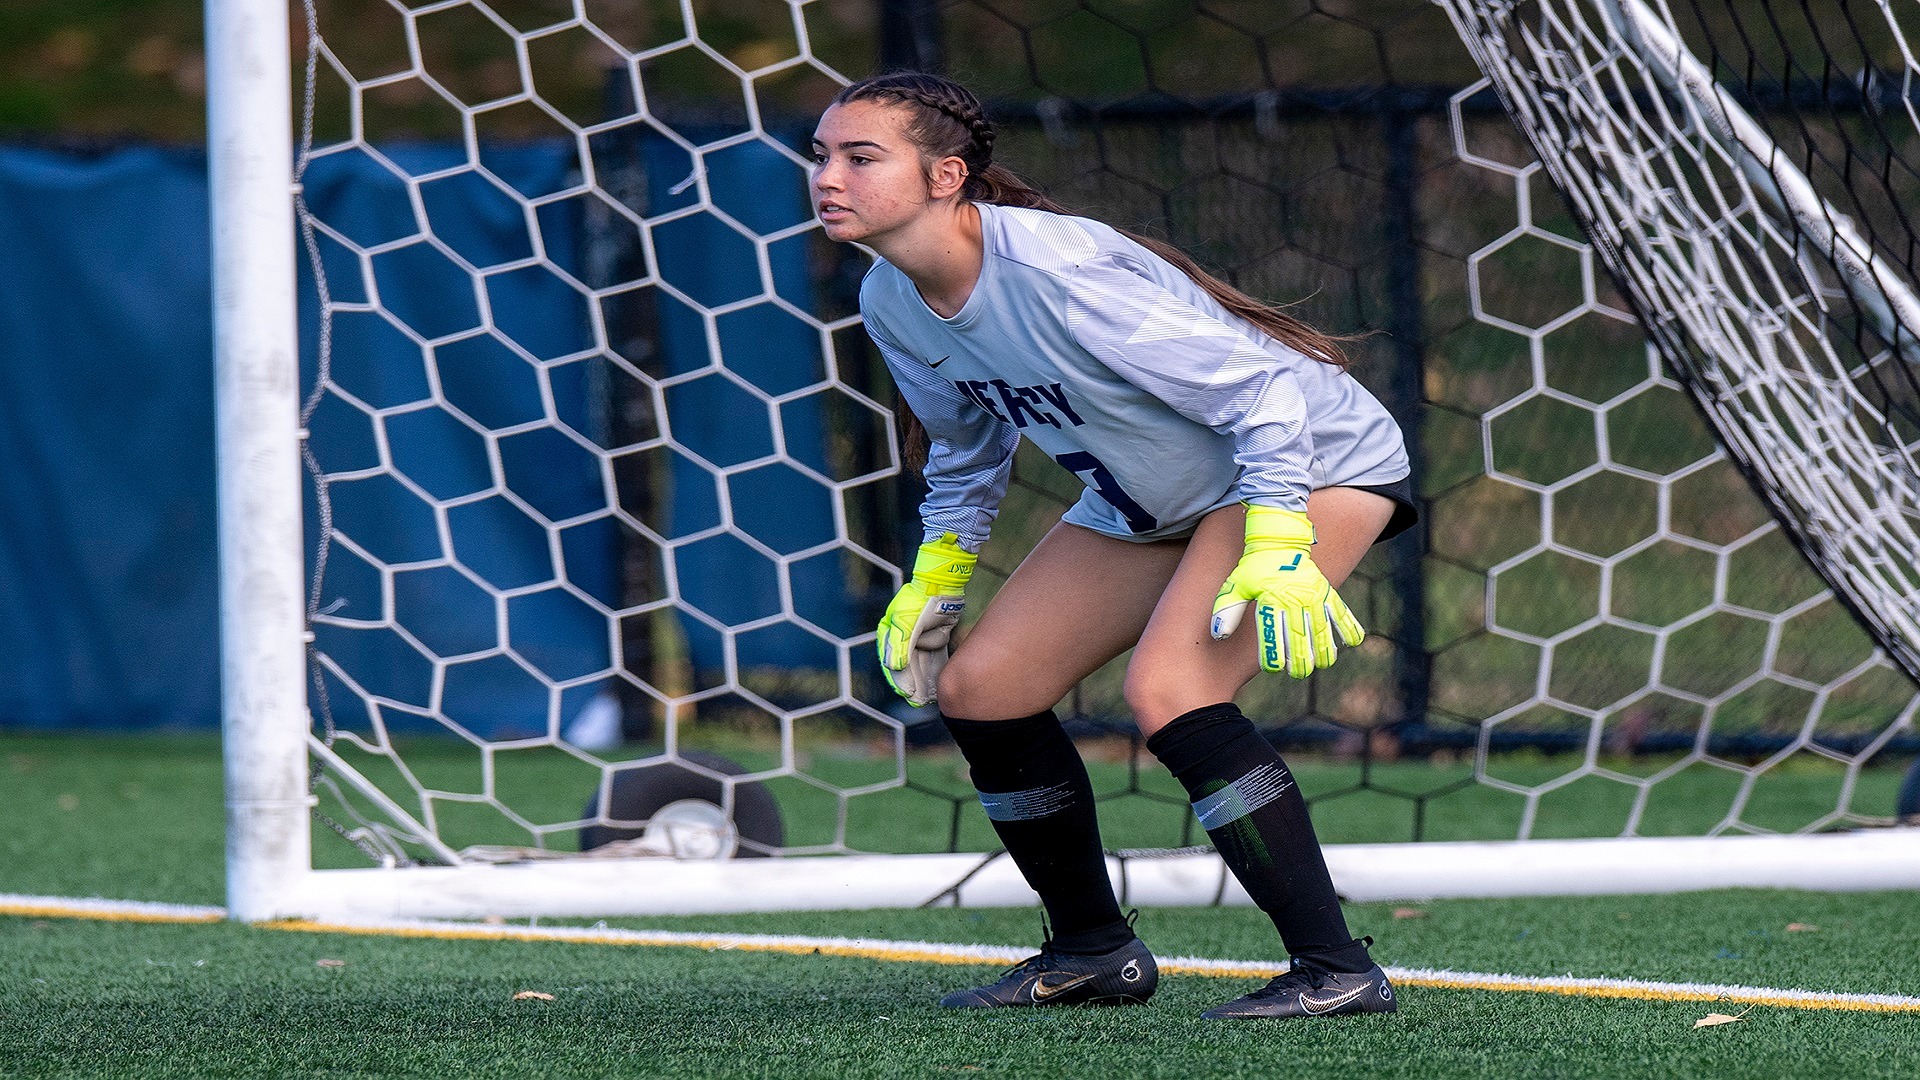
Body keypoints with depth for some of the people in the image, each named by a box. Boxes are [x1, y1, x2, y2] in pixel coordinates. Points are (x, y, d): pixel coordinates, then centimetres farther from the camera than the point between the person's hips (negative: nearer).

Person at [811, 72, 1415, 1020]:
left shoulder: (1056, 270, -33)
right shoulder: (891, 305, -7)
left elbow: (1263, 390, -29)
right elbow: (967, 444, 15)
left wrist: (1276, 552, -36)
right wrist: (935, 578, 12)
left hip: (1314, 457, -9)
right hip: (1143, 504, 9)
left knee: (1168, 691, -28)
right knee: (976, 687, 2)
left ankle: (1335, 970, -22)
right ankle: (1092, 952, 19)